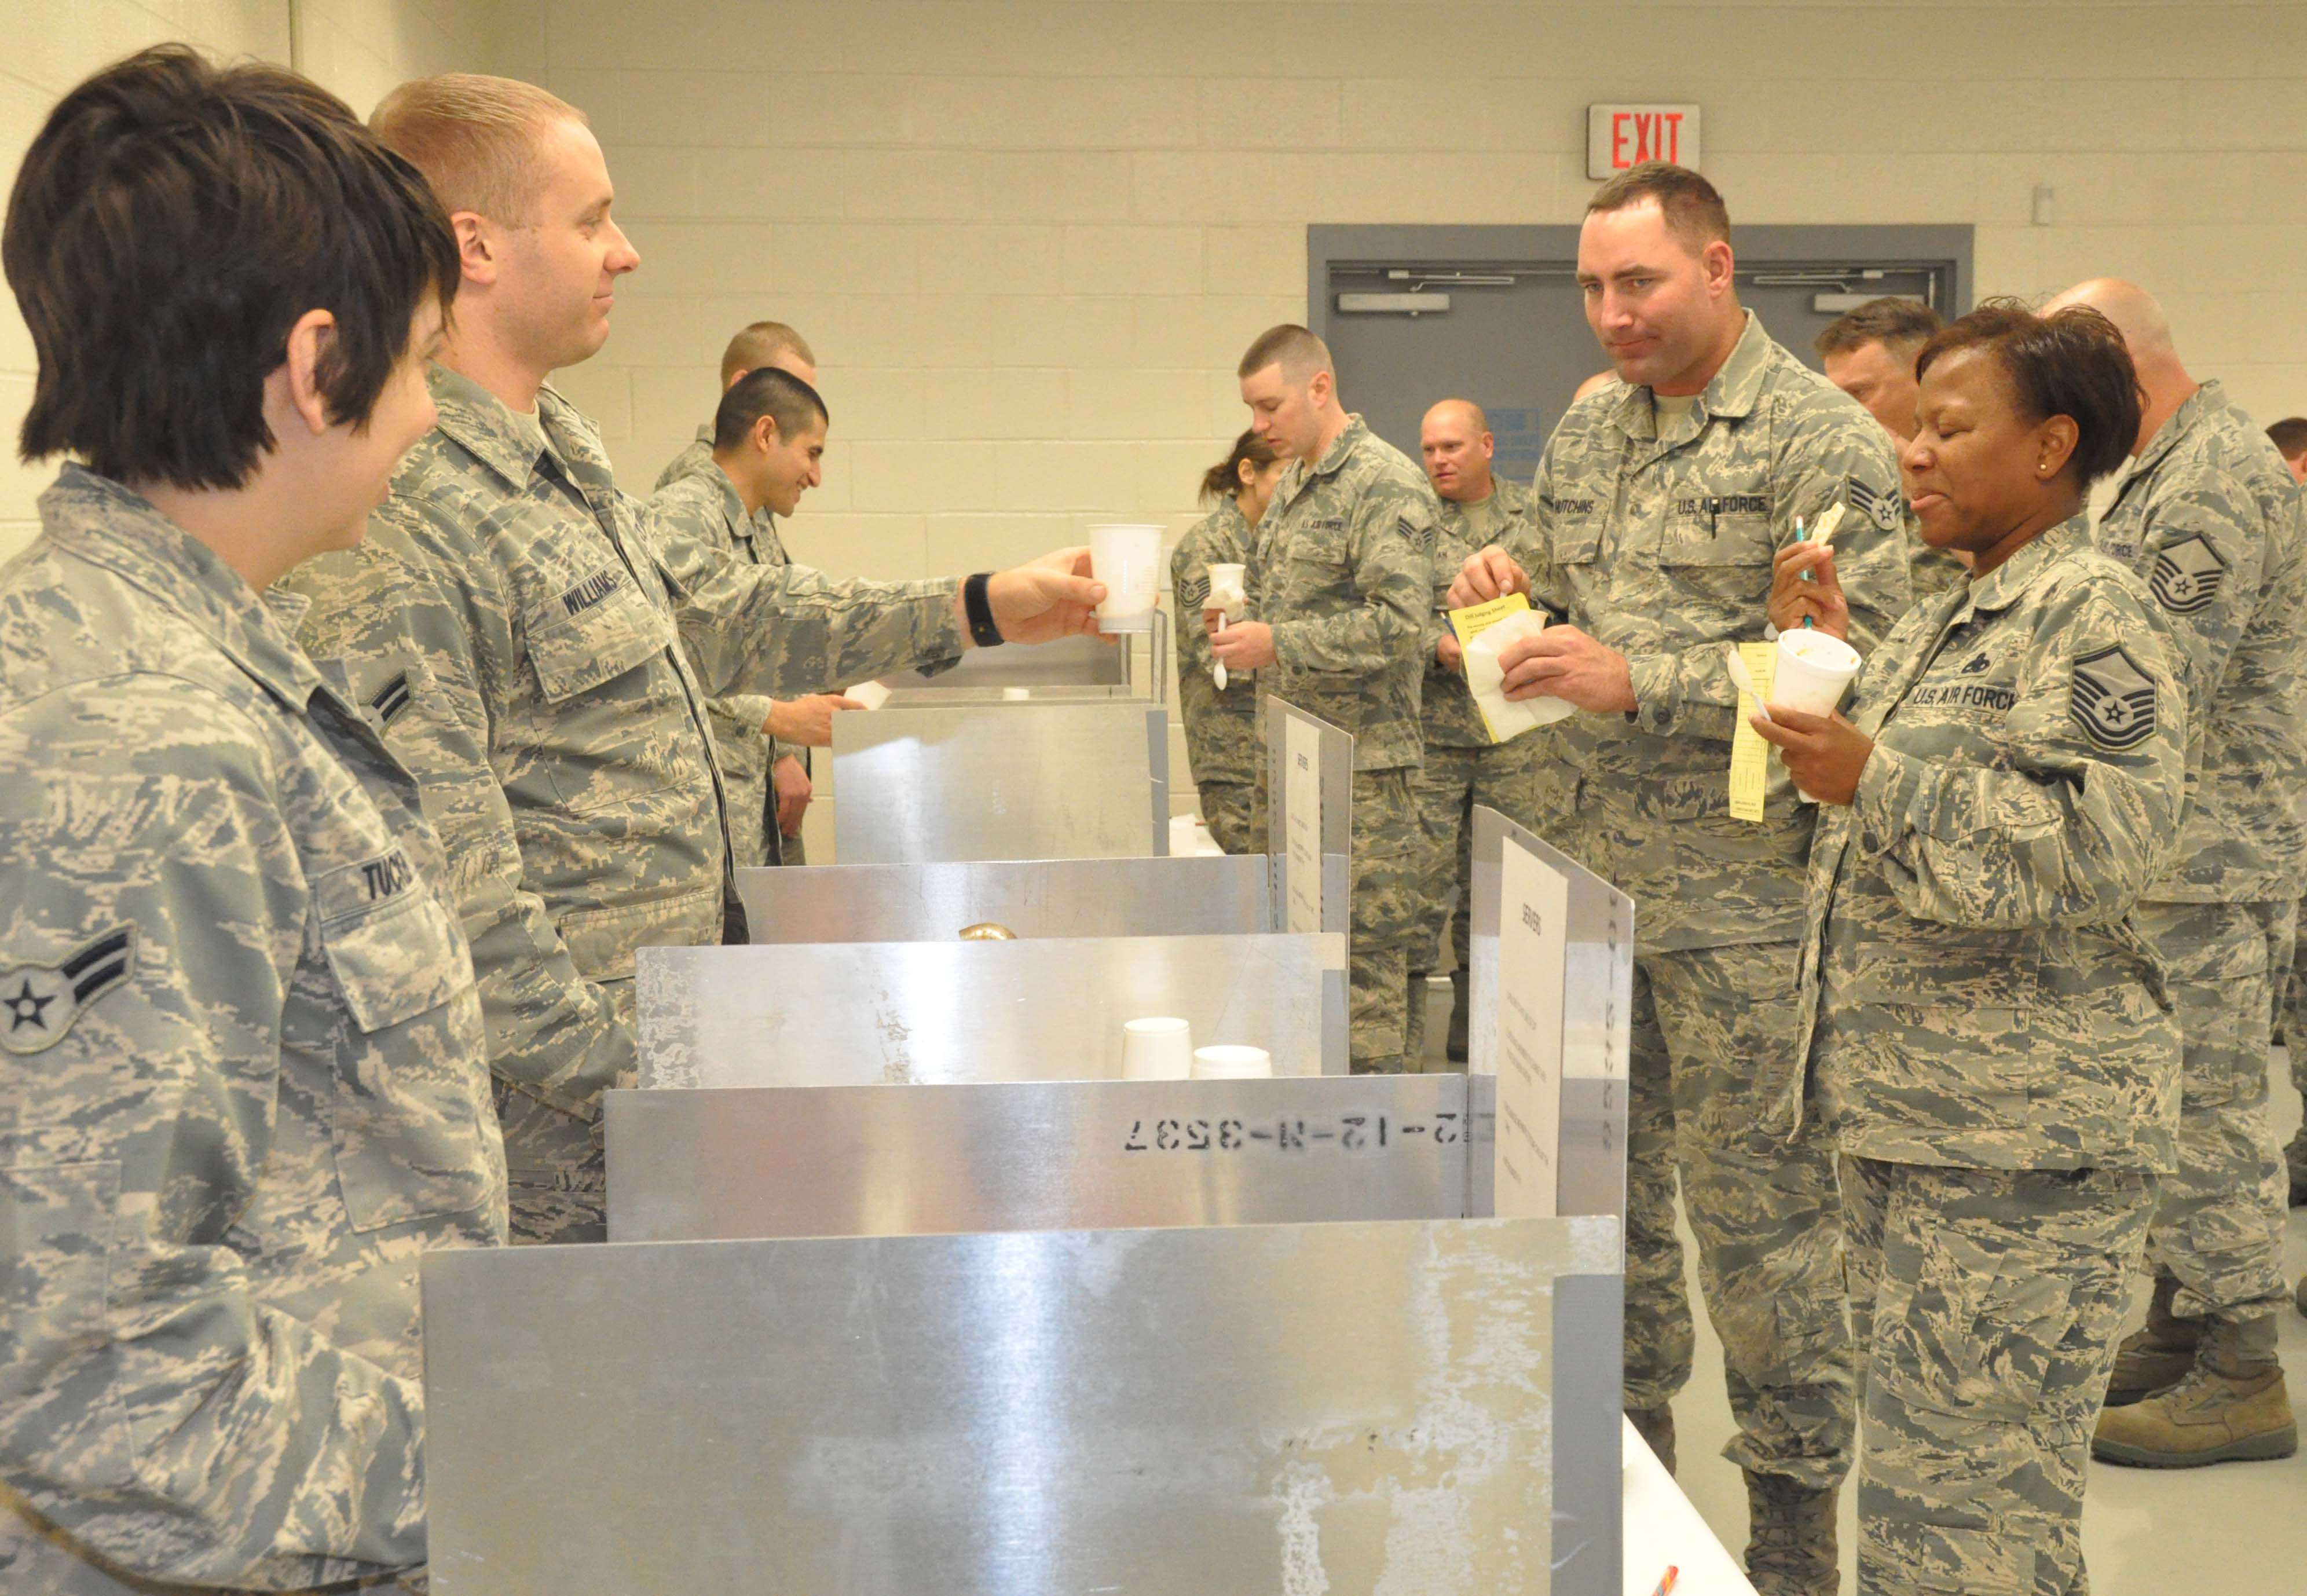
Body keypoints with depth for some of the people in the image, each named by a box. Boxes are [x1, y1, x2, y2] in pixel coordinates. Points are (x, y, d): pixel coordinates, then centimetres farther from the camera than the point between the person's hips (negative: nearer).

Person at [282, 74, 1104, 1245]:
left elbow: (715, 614, 22)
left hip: (657, 1039, 9)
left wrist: (979, 611, 19)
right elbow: (447, 883, -25)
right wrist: (632, 1085, -23)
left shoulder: (561, 454, 11)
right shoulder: (401, 519, -22)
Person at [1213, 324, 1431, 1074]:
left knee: (1365, 947, -4)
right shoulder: (1292, 484, 17)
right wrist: (1240, 624, 8)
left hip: (1358, 763, -9)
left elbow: (1396, 622, -21)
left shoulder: (1386, 484, -12)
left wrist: (1276, 644, -20)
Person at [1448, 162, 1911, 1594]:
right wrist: (1511, 594, -2)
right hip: (1594, 879, 7)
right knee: (1607, 1191, 15)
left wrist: (1639, 682, -23)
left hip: (1741, 899, -7)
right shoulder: (1586, 435, 12)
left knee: (1759, 1210, 2)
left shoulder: (1823, 441, -10)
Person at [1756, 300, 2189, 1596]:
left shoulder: (2097, 615, -12)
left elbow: (2104, 843, -24)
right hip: (1911, 1108, 10)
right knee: (1916, 1467, 19)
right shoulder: (1953, 619, 18)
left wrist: (1873, 778, -26)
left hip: (2024, 1138, -10)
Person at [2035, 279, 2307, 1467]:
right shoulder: (2173, 469, 16)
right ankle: (2177, 1331, 27)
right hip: (2167, 856, 11)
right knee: (2171, 1100, 16)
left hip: (2211, 857, -11)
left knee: (2208, 1105, -4)